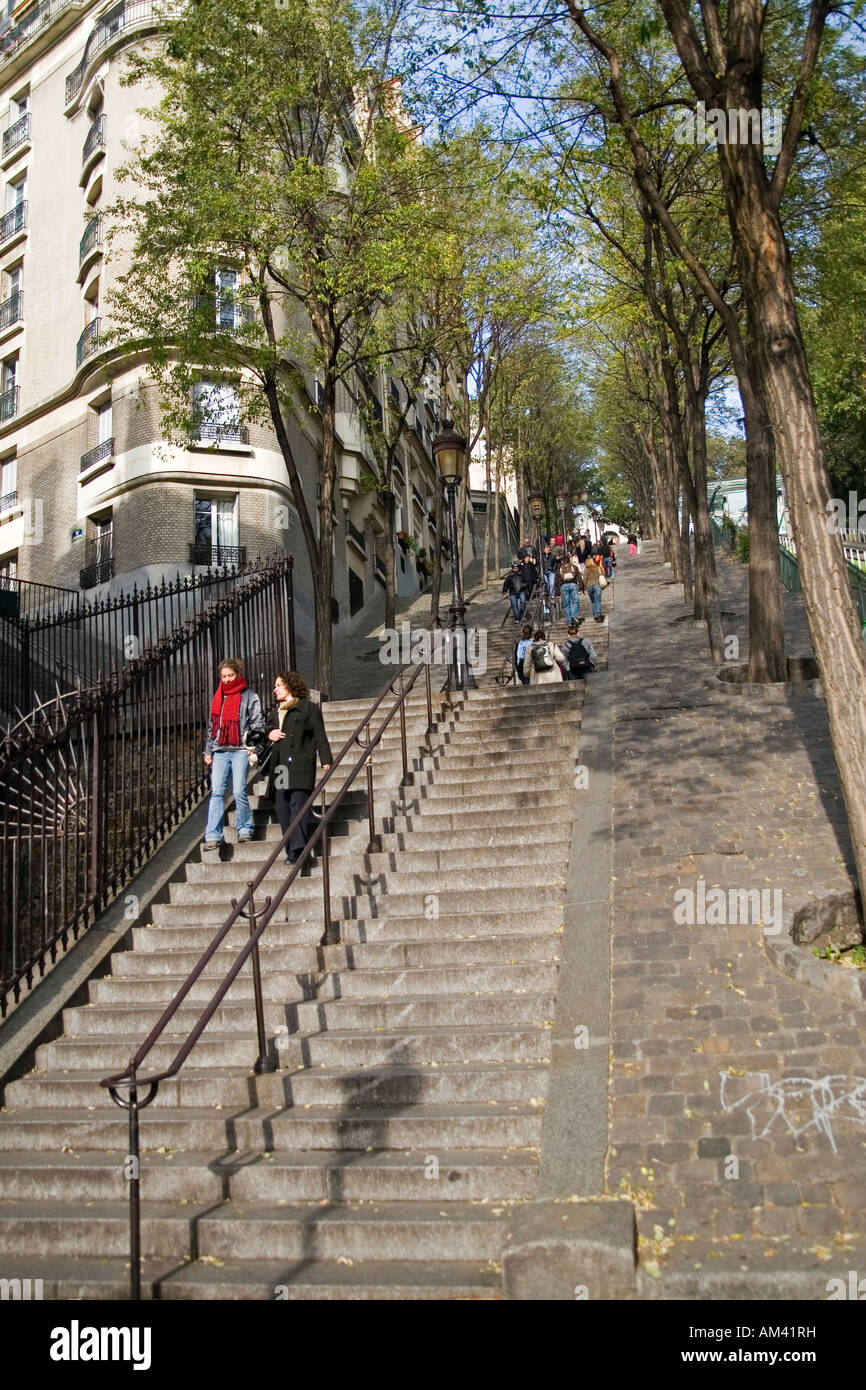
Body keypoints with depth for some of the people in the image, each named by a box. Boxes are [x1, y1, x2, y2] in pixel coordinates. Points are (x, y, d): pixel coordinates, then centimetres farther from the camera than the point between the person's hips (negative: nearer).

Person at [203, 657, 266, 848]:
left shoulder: (249, 697, 6)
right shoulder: (218, 698, 20)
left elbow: (257, 725, 2)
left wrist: (254, 748, -8)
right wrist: (208, 751, 16)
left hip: (240, 750, -4)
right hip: (220, 751, 4)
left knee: (239, 791, -9)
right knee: (216, 792, -5)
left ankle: (245, 829, 8)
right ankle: (213, 836, -8)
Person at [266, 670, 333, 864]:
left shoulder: (308, 708, 8)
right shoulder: (274, 713, 27)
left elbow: (320, 736, 2)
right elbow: (266, 732, 32)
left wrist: (326, 760, -6)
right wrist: (269, 734, 8)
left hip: (300, 766, -6)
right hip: (279, 766, 6)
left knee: (297, 803, -17)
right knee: (282, 808, 0)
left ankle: (297, 848, -24)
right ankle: (290, 850, 2)